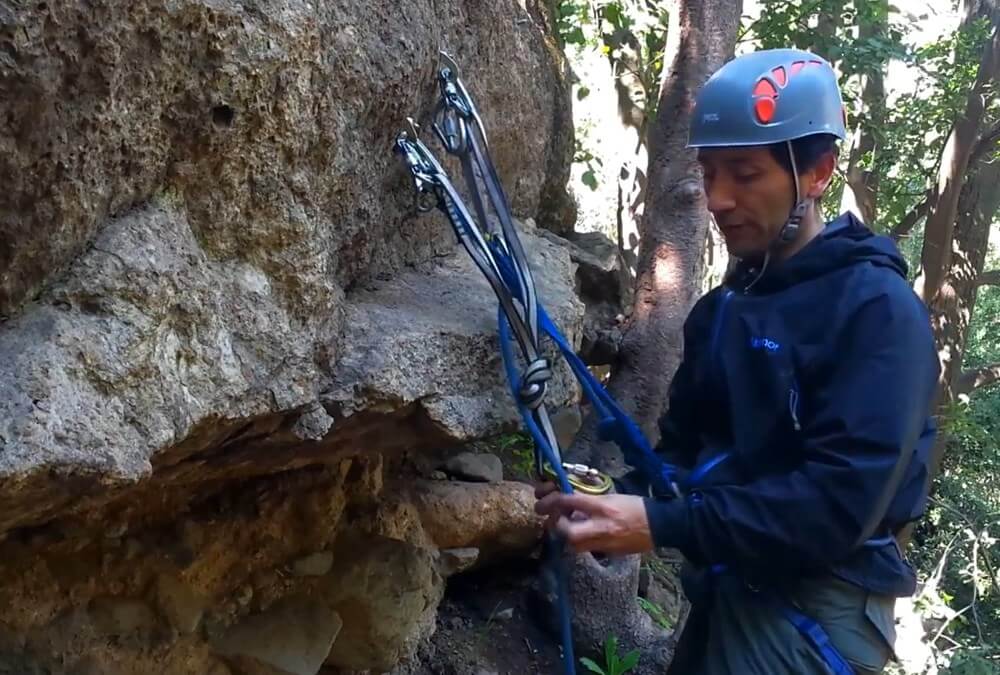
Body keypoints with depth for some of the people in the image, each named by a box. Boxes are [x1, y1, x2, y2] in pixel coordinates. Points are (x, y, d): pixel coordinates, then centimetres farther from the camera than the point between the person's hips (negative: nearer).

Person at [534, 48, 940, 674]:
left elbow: (841, 500, -24)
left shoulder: (879, 309, -16)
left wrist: (663, 526, -28)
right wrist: (621, 504, -8)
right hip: (724, 593, 7)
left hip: (815, 616, -7)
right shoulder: (721, 308, 9)